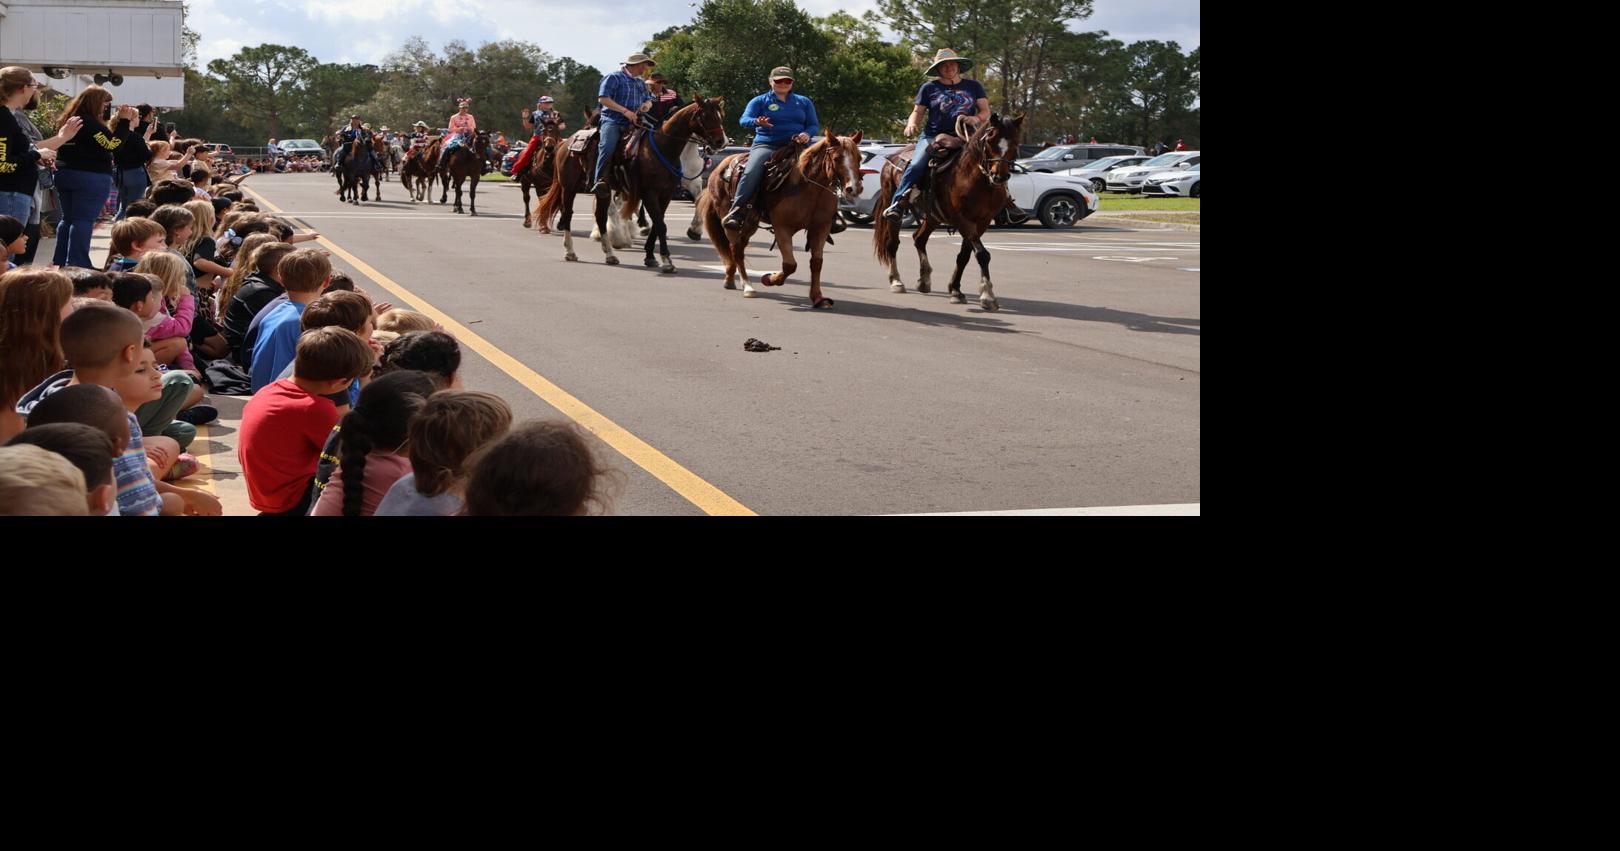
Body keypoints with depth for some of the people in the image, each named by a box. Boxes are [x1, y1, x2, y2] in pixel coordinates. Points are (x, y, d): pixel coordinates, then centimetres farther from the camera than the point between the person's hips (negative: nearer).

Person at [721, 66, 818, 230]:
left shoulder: (804, 102, 19)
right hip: (766, 145, -2)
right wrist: (757, 122, -29)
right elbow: (744, 120, -3)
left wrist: (807, 134, -13)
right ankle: (735, 212, -35)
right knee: (751, 173, -30)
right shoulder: (760, 101, 11)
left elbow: (815, 125, 13)